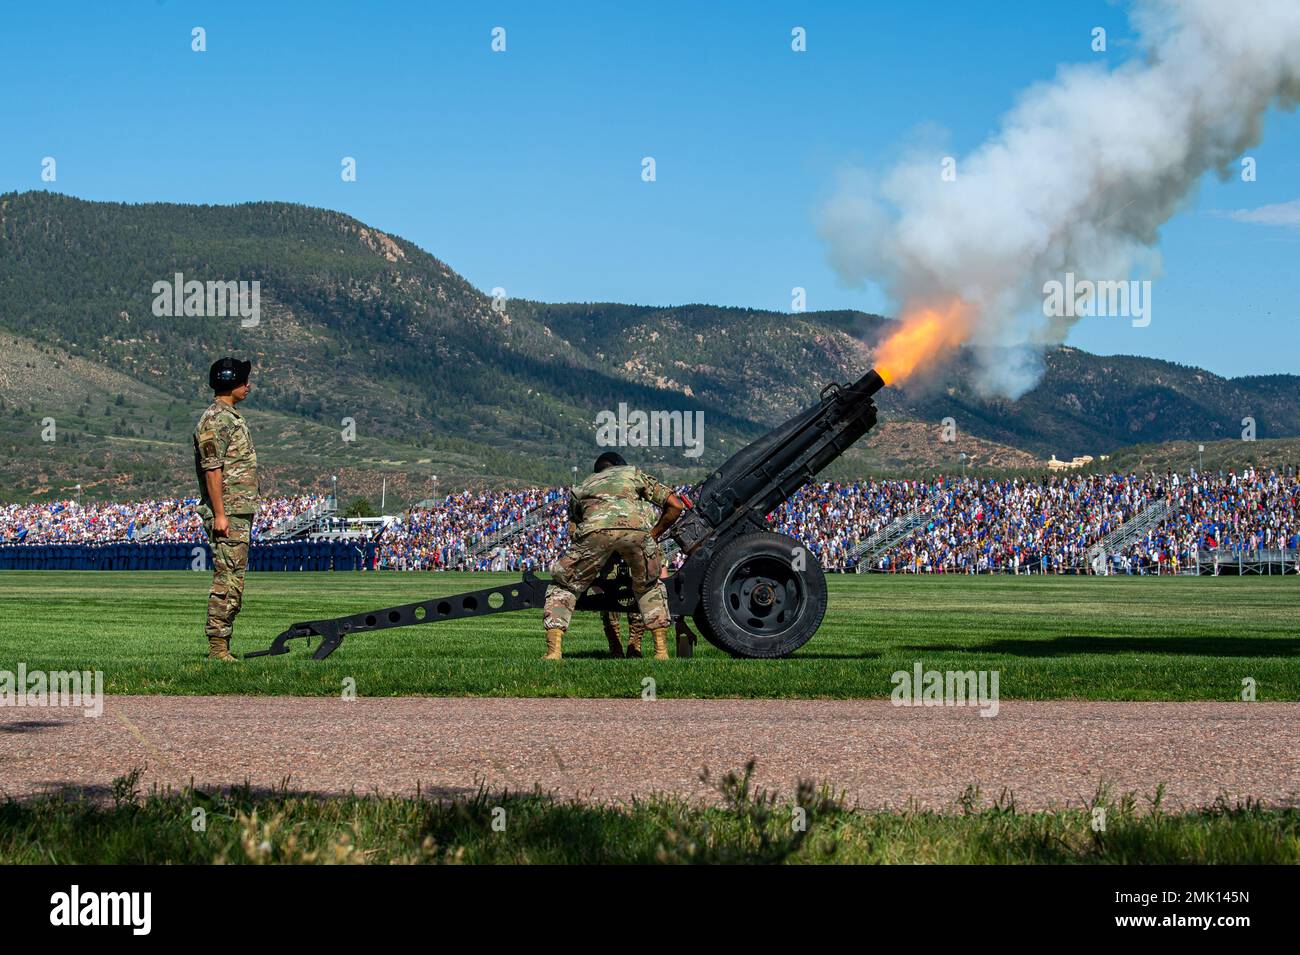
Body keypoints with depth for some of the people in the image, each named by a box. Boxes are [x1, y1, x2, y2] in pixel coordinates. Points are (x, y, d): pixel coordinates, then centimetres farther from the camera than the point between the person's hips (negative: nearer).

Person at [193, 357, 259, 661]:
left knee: (234, 579, 10)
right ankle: (217, 646, -9)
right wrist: (219, 514, -22)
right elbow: (212, 469, -18)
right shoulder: (215, 420, -12)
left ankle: (222, 645, 13)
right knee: (228, 578, -10)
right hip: (227, 514, -10)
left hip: (241, 513, 10)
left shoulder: (232, 418, 19)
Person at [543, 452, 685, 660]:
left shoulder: (580, 488, 41)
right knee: (649, 587, 27)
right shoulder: (633, 473, 38)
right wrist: (654, 534, 46)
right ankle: (662, 651, 19)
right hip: (635, 526, 0)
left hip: (595, 529, 0)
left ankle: (554, 652, 4)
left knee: (562, 587, 19)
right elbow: (676, 505, 34)